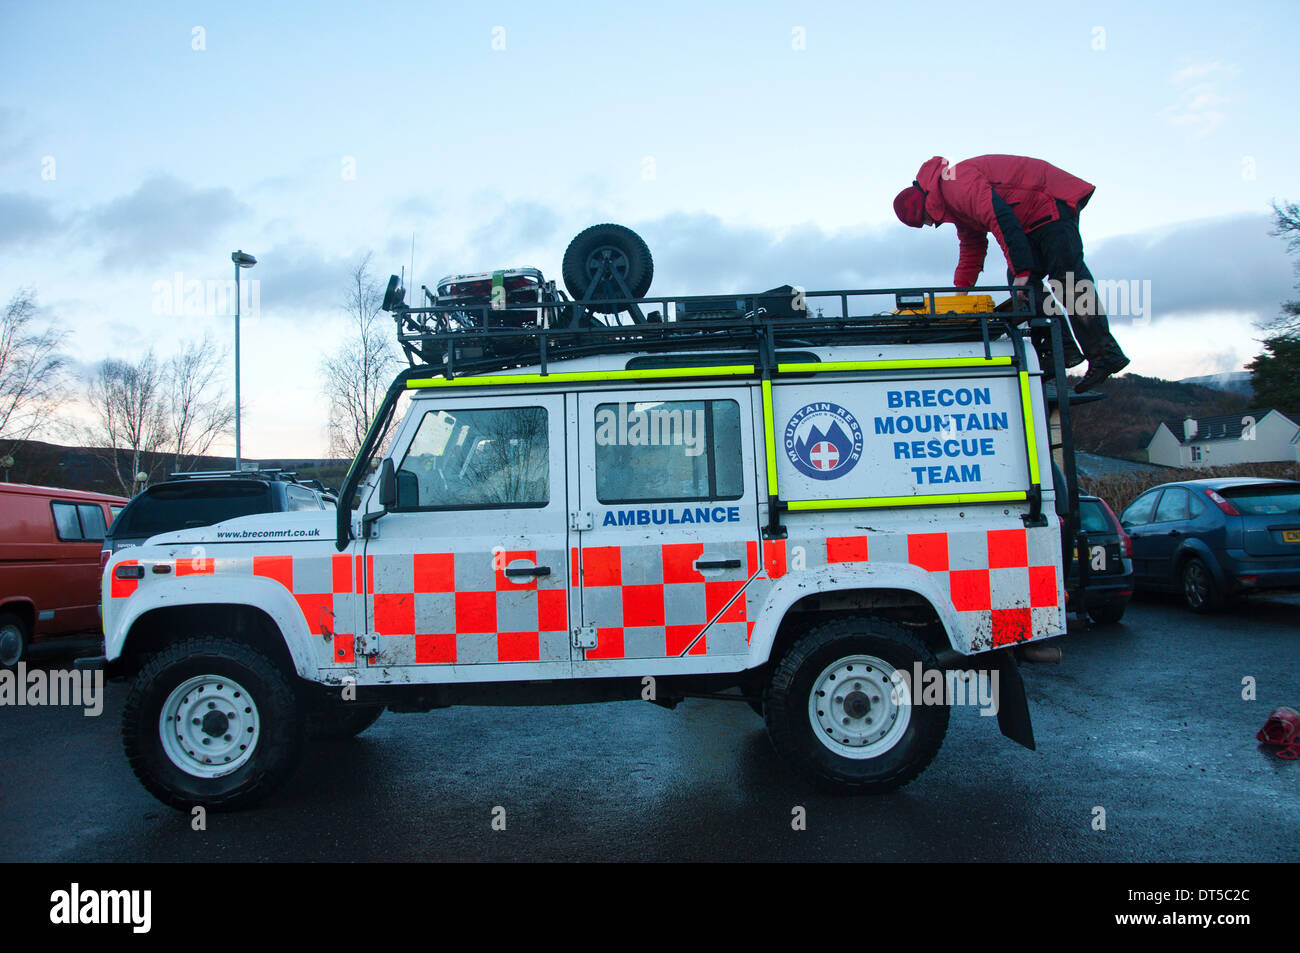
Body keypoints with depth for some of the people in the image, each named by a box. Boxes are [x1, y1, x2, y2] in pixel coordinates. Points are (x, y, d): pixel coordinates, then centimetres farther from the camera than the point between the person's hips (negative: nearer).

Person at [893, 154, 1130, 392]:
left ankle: (1105, 354, -21)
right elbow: (971, 249, 28)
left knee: (1067, 273, -18)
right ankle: (1063, 350, -3)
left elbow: (1000, 218, -28)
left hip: (1051, 200, -10)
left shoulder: (955, 183, -18)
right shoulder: (956, 205, 16)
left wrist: (1022, 270, -30)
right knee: (1024, 285, 2)